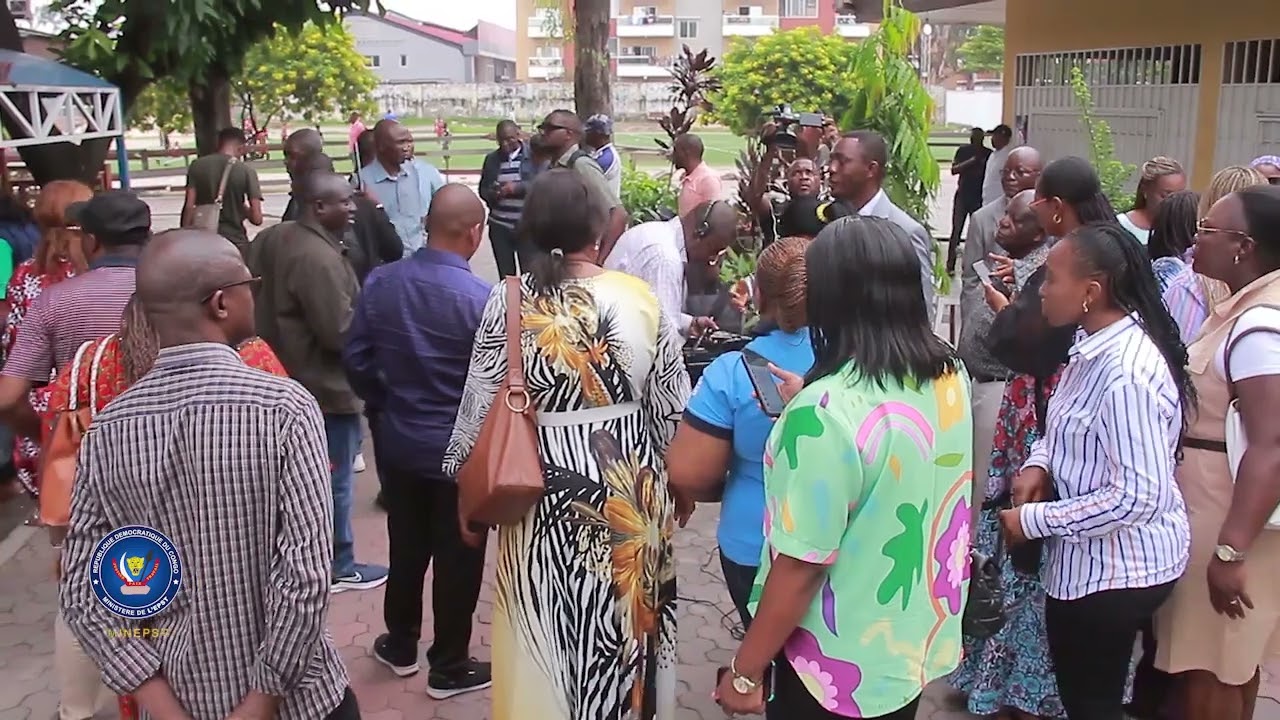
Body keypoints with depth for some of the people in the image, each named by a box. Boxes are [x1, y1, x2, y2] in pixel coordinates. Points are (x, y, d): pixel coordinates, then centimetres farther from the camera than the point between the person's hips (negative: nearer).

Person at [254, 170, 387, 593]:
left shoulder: (282, 238, 6)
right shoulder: (318, 259, -27)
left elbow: (267, 304, 17)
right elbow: (341, 332, -27)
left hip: (293, 375, 10)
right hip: (325, 384, -10)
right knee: (334, 478, 3)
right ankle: (338, 567, 16)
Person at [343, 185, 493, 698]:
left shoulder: (379, 282, -7)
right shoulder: (481, 299, -21)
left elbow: (355, 358, 1)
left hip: (398, 442, 5)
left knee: (406, 547, 22)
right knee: (458, 558, 10)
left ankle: (400, 646, 38)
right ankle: (449, 668, 23)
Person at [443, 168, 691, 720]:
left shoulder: (507, 303, -10)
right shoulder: (640, 298, -8)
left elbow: (481, 408, -6)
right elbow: (673, 407, -3)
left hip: (542, 493, -1)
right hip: (629, 491, 1)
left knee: (546, 631, 16)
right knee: (622, 621, 20)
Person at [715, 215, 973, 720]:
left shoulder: (826, 411, -29)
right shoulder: (951, 377, -6)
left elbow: (800, 565, -25)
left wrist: (745, 671, -13)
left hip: (843, 664, -7)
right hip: (922, 638, 7)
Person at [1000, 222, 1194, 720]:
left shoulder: (1126, 376, -30)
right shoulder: (1097, 342, 1)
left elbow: (1140, 498, -30)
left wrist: (1034, 520, -23)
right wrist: (1039, 462, -4)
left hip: (1115, 568, -9)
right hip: (1098, 558, 9)